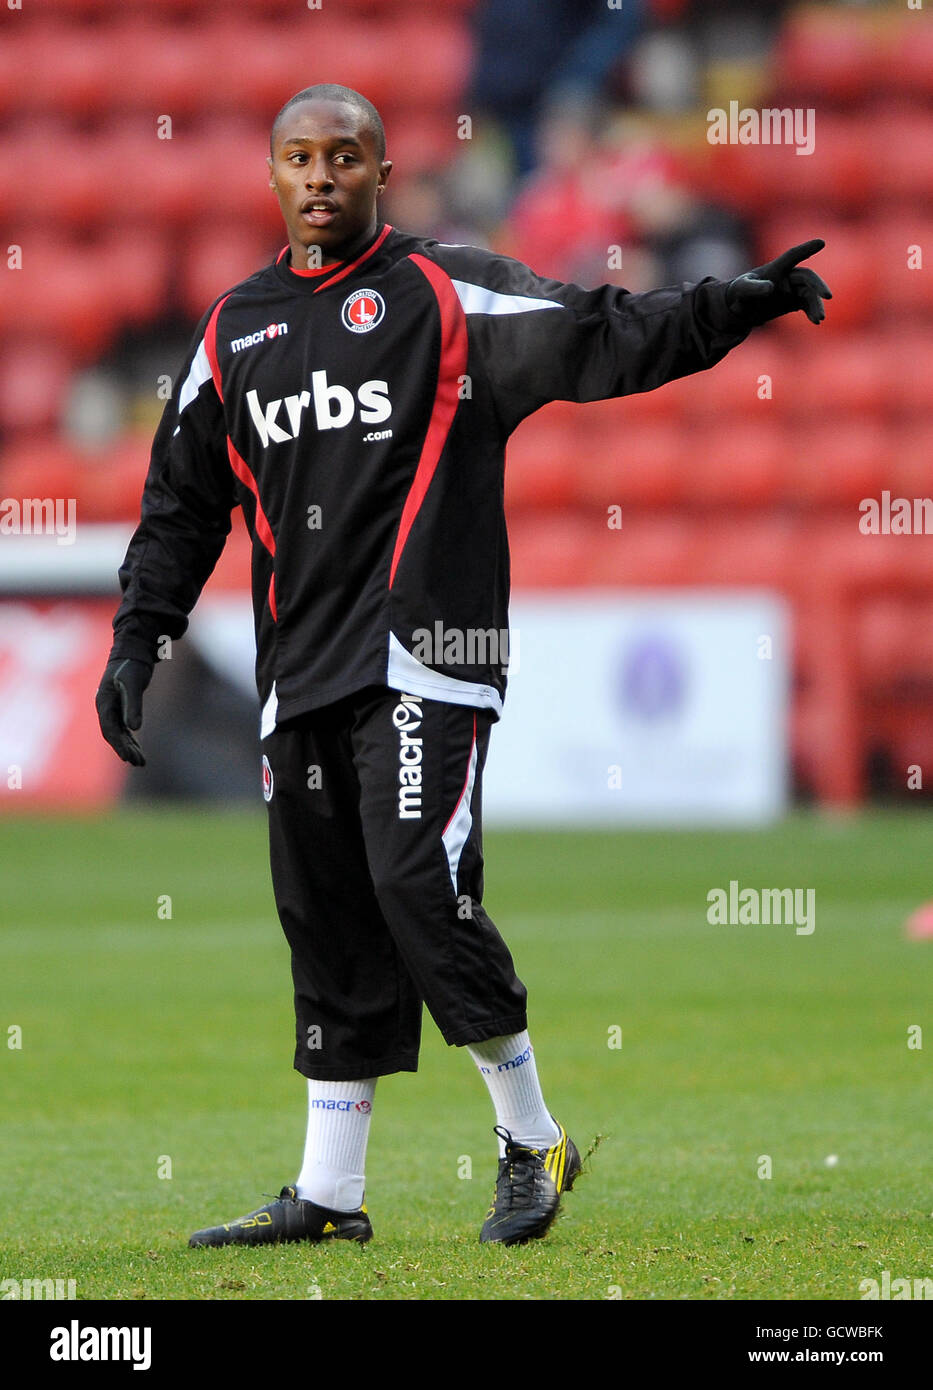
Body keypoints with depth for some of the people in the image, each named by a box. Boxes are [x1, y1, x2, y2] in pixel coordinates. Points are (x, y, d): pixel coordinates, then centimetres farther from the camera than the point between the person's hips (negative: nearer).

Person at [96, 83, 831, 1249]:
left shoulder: (446, 294, -1)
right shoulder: (236, 327, 15)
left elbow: (594, 343, -12)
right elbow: (183, 499, 21)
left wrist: (738, 304, -25)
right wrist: (139, 638, 13)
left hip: (423, 654, -5)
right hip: (299, 673, 5)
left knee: (418, 885, -16)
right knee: (327, 921, 7)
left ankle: (531, 1142, 0)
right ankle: (329, 1193, 13)